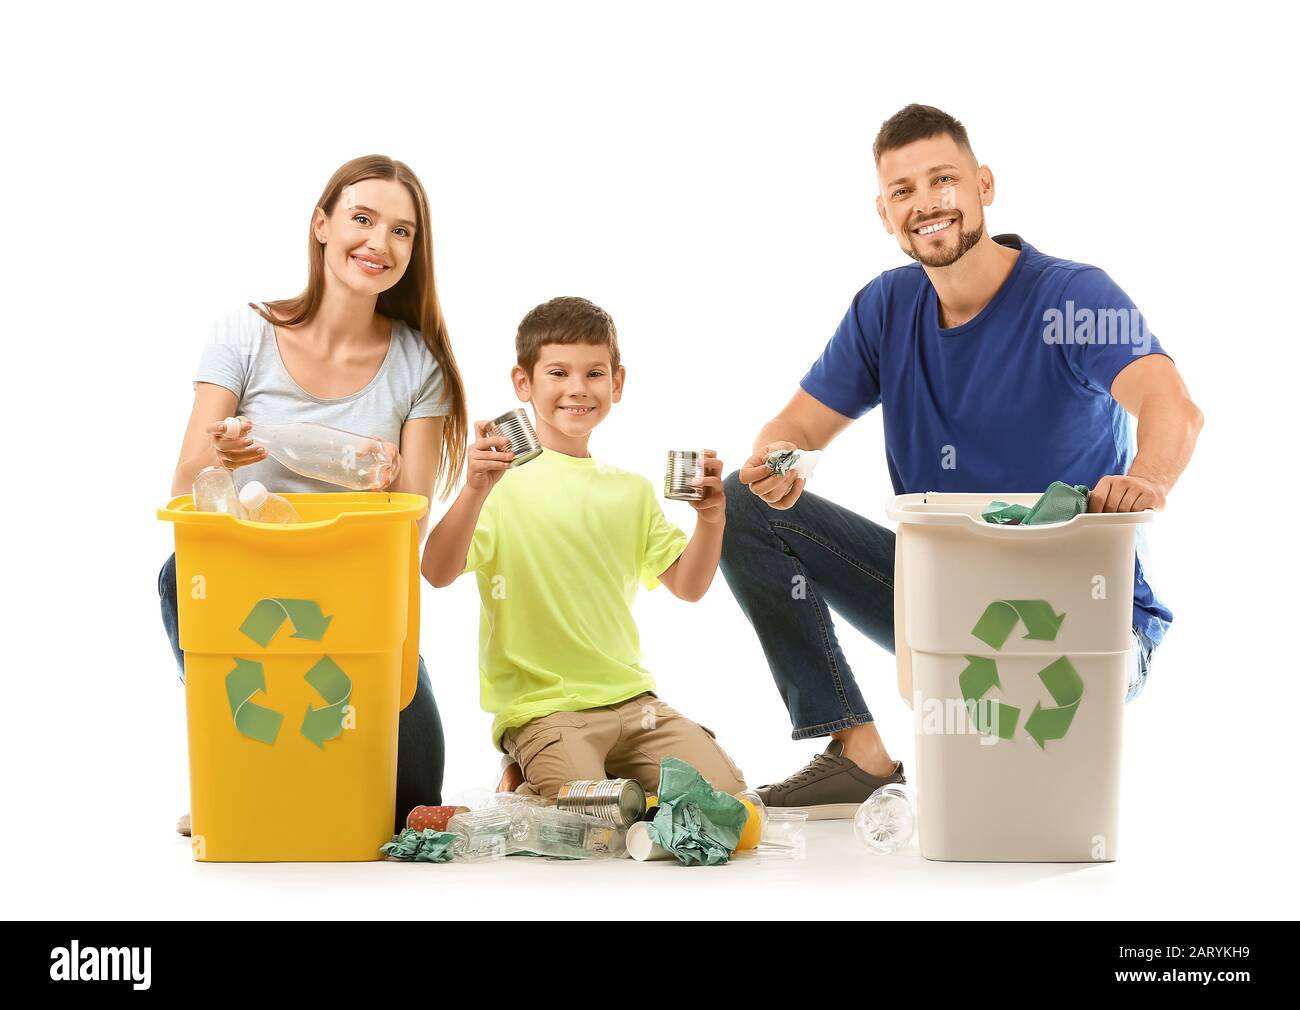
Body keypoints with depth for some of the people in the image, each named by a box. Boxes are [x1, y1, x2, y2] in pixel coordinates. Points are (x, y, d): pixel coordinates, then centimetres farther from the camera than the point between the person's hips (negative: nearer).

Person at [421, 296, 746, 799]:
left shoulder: (632, 490, 13)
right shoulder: (502, 483, -6)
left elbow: (686, 585, 13)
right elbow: (438, 573, -18)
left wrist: (710, 519, -5)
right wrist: (475, 491, -33)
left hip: (630, 698, 5)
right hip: (538, 705, -5)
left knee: (723, 792, -11)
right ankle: (527, 782, 6)